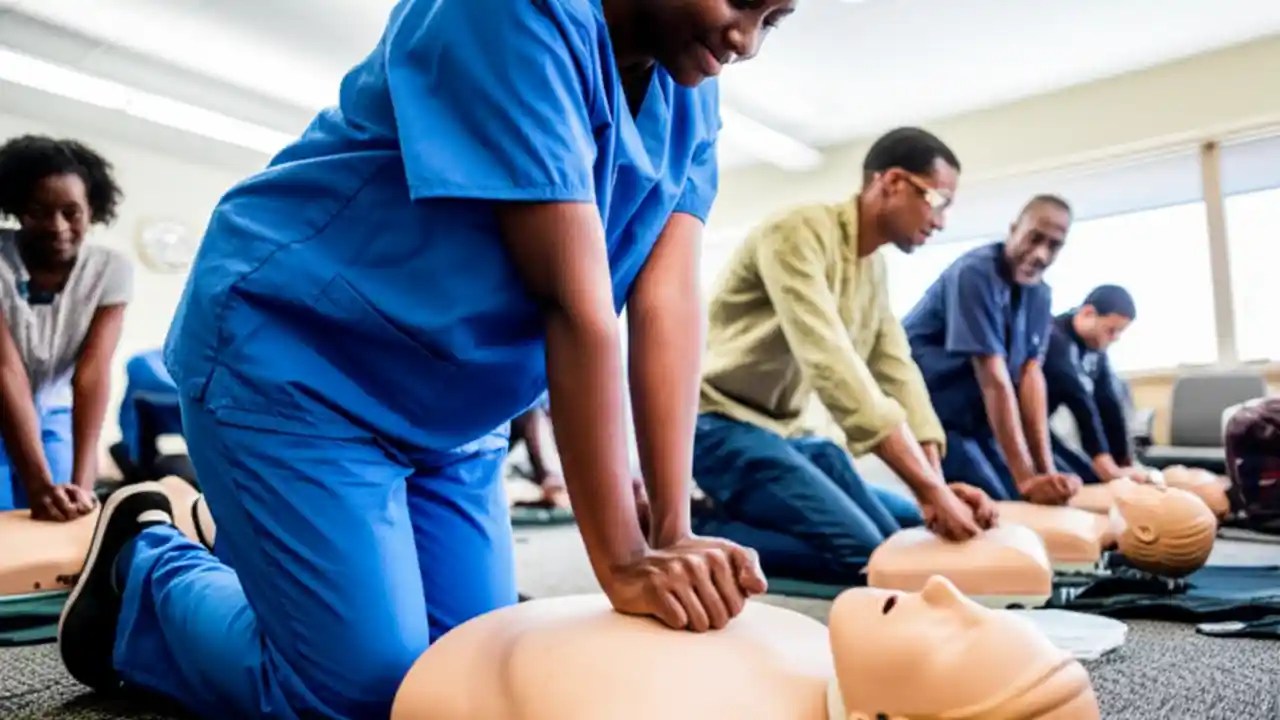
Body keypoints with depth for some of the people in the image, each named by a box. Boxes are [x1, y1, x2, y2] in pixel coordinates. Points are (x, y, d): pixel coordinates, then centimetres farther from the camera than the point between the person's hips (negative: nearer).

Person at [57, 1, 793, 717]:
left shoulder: (691, 93, 0)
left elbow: (669, 301, -11)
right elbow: (575, 303, -30)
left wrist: (672, 531, -18)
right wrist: (620, 558, -27)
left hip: (452, 406, 8)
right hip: (289, 360, -7)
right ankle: (144, 569, 19)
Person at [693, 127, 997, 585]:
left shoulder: (875, 267, 11)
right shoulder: (799, 233, -19)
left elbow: (897, 371, 5)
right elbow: (830, 364, -29)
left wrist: (936, 483, -9)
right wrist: (930, 488, -30)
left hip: (789, 432, 10)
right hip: (725, 425, -9)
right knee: (865, 553, -22)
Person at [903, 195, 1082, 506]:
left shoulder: (1041, 294, 3)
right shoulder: (976, 273, -21)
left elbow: (1031, 375, -4)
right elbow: (994, 379, -26)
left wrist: (1047, 470, -13)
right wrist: (1026, 478, -28)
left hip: (973, 416, 8)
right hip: (926, 407, -8)